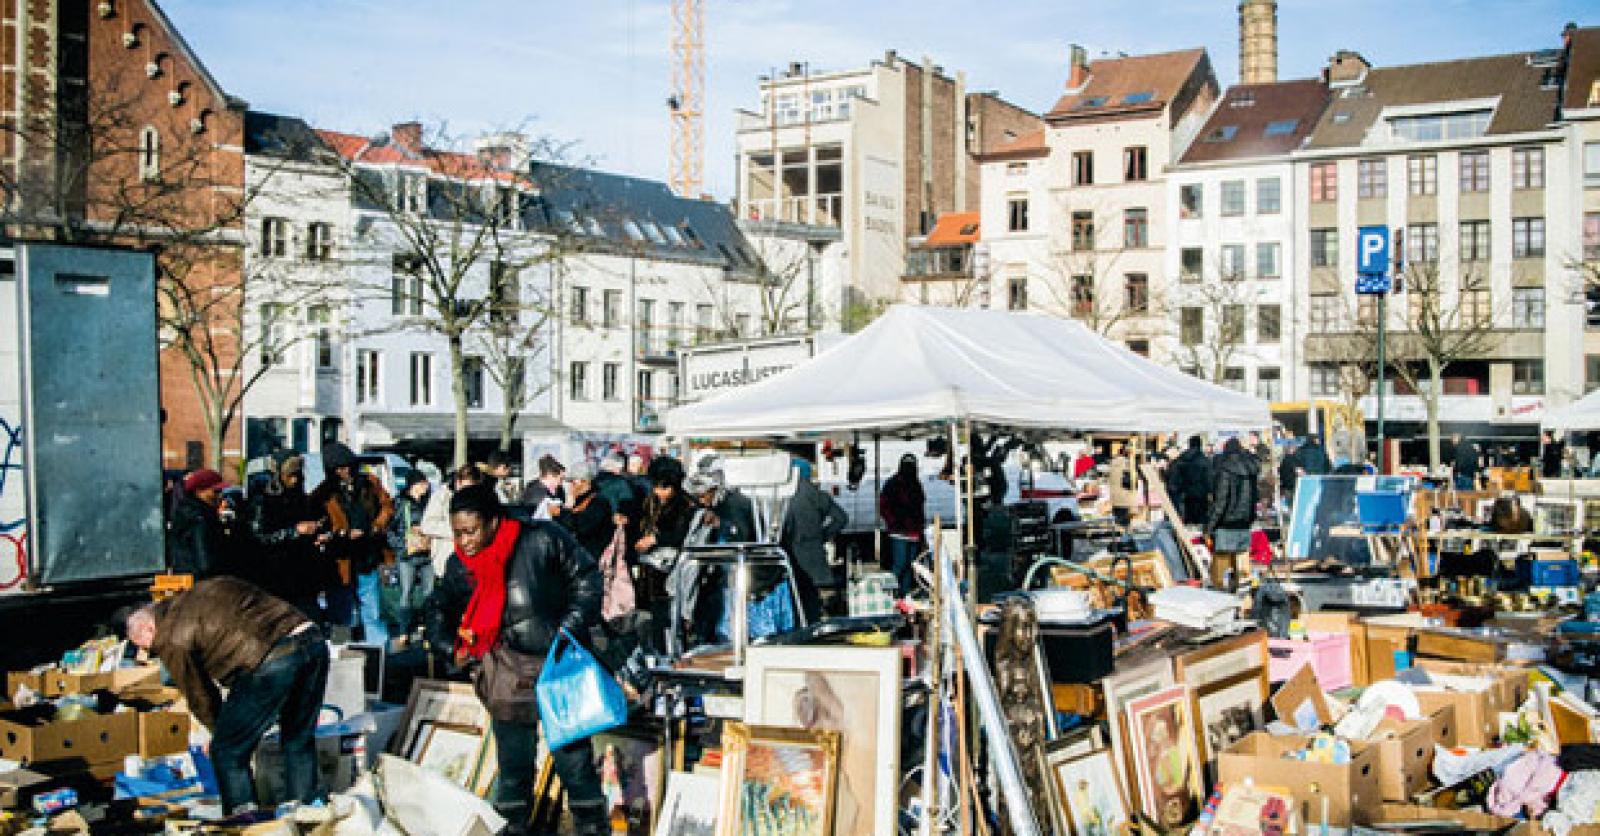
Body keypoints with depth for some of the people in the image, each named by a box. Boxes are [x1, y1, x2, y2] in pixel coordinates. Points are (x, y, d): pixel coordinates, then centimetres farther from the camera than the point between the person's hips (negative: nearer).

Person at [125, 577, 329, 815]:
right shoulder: (206, 589, 30)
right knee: (299, 742, 23)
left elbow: (198, 695, 16)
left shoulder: (171, 639, 10)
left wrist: (220, 730, 36)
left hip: (270, 661, -8)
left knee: (229, 753, 10)